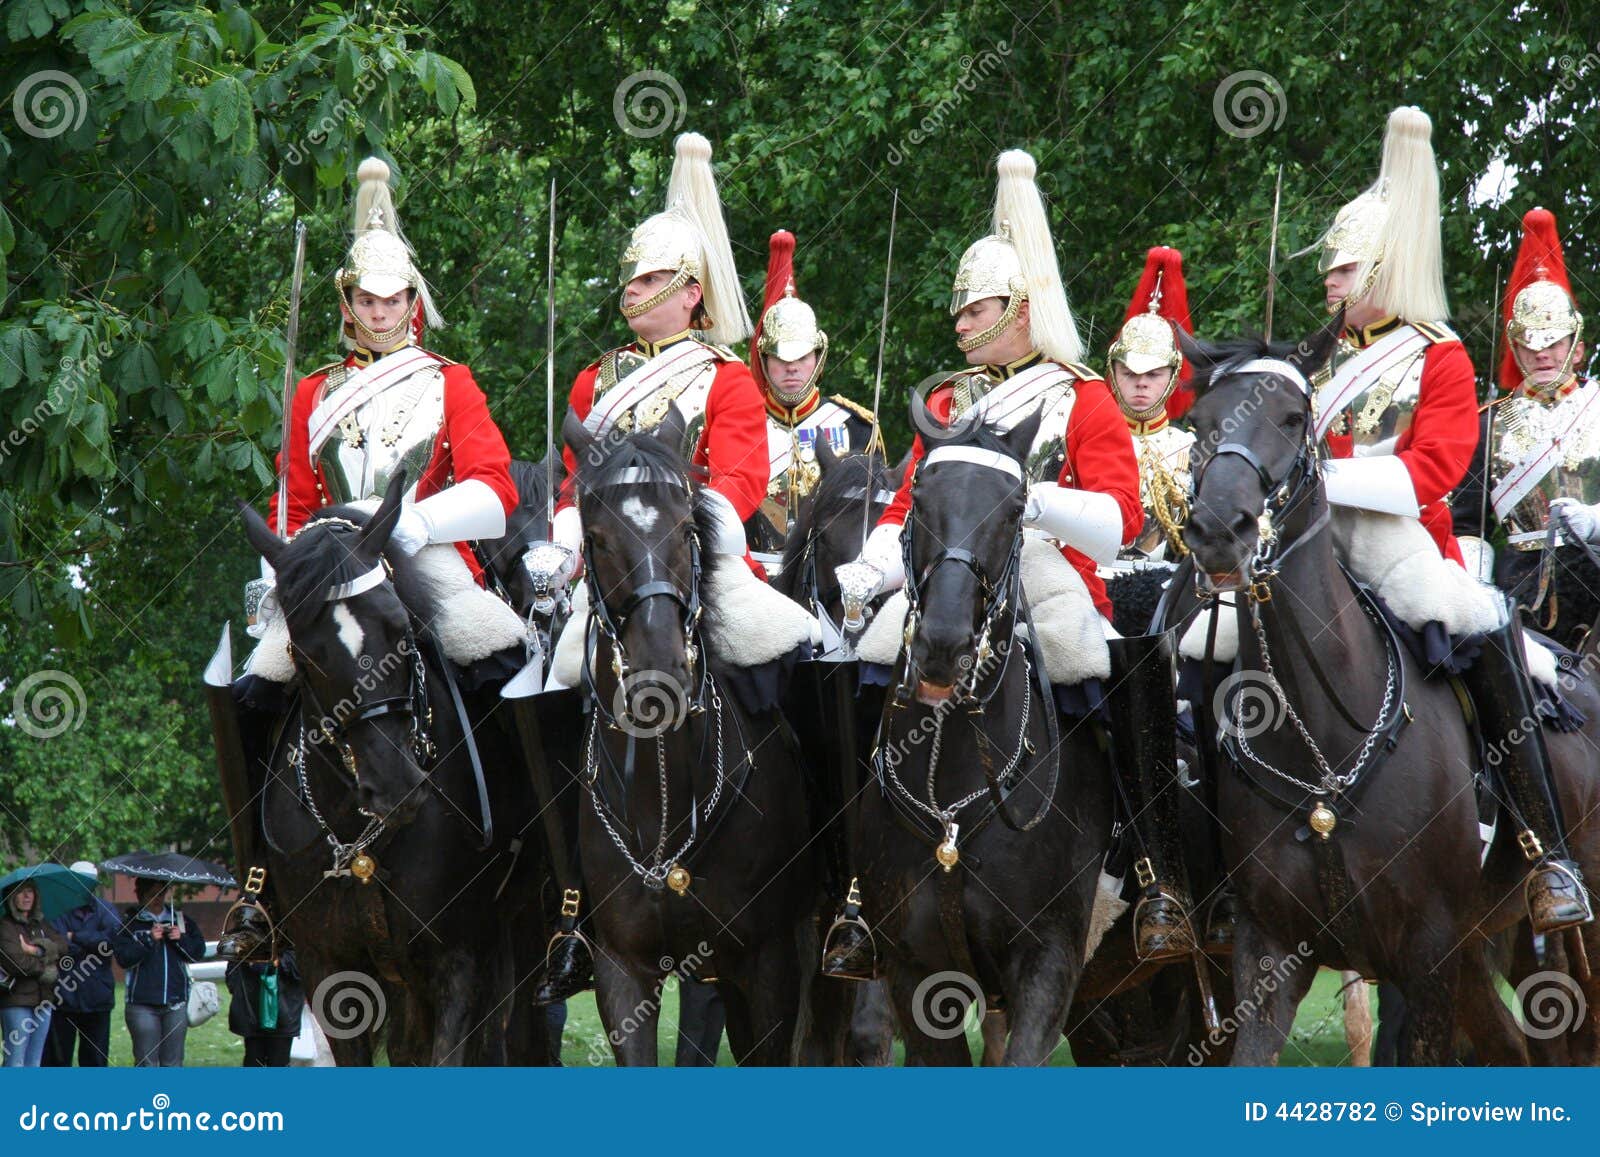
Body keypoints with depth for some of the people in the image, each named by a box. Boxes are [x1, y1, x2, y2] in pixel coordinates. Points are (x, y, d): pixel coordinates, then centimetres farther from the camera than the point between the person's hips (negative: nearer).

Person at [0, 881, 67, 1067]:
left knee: (34, 1064, 9)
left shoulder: (40, 924, 16)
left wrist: (37, 950, -15)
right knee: (15, 1064, -10)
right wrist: (45, 967, -4)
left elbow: (62, 947, 1)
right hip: (17, 1001, -7)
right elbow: (16, 961, -17)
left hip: (43, 1001, 7)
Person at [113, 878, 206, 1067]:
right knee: (147, 1064, -4)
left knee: (173, 1063, 4)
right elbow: (123, 957, -9)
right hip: (142, 1004, -3)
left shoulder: (181, 920, 13)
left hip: (176, 1002, 3)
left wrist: (181, 939, -6)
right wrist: (149, 941, -16)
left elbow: (199, 952, 11)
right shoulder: (130, 922, 2)